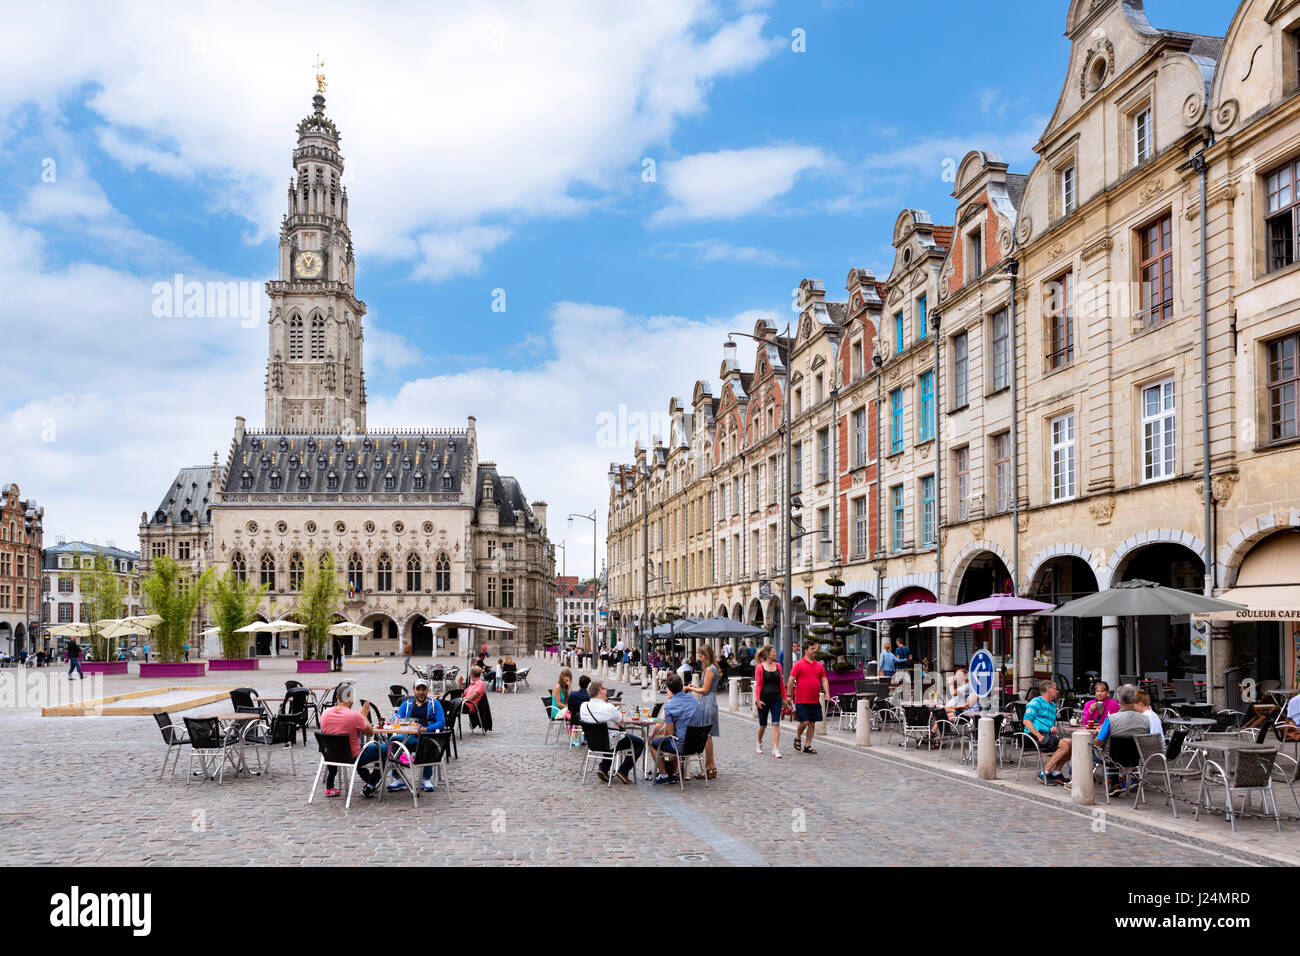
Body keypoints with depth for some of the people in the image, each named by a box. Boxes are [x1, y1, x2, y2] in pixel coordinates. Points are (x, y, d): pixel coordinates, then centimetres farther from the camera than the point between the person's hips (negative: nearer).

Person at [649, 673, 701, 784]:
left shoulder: (669, 706, -19)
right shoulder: (694, 700, 1)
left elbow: (670, 732, -15)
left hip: (680, 746, -6)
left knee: (653, 743, 18)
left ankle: (664, 776, 21)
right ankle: (673, 773, 36)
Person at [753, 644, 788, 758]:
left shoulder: (778, 666, 6)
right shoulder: (760, 667, -7)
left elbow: (781, 683, 11)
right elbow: (758, 684, -10)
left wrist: (785, 698, 13)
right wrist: (757, 699, -17)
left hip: (776, 698, 3)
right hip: (764, 699, -3)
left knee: (776, 724, -6)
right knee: (763, 724, 11)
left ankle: (775, 749, -6)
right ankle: (759, 744, 35)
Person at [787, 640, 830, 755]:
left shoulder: (819, 665, 11)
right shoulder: (798, 665, -4)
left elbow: (824, 680, 12)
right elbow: (791, 681, -4)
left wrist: (827, 693, -2)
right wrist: (789, 695, -6)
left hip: (815, 700, 5)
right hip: (802, 700, -5)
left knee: (812, 723, 6)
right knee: (804, 722, -9)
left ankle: (807, 746, 17)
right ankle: (797, 738, 19)